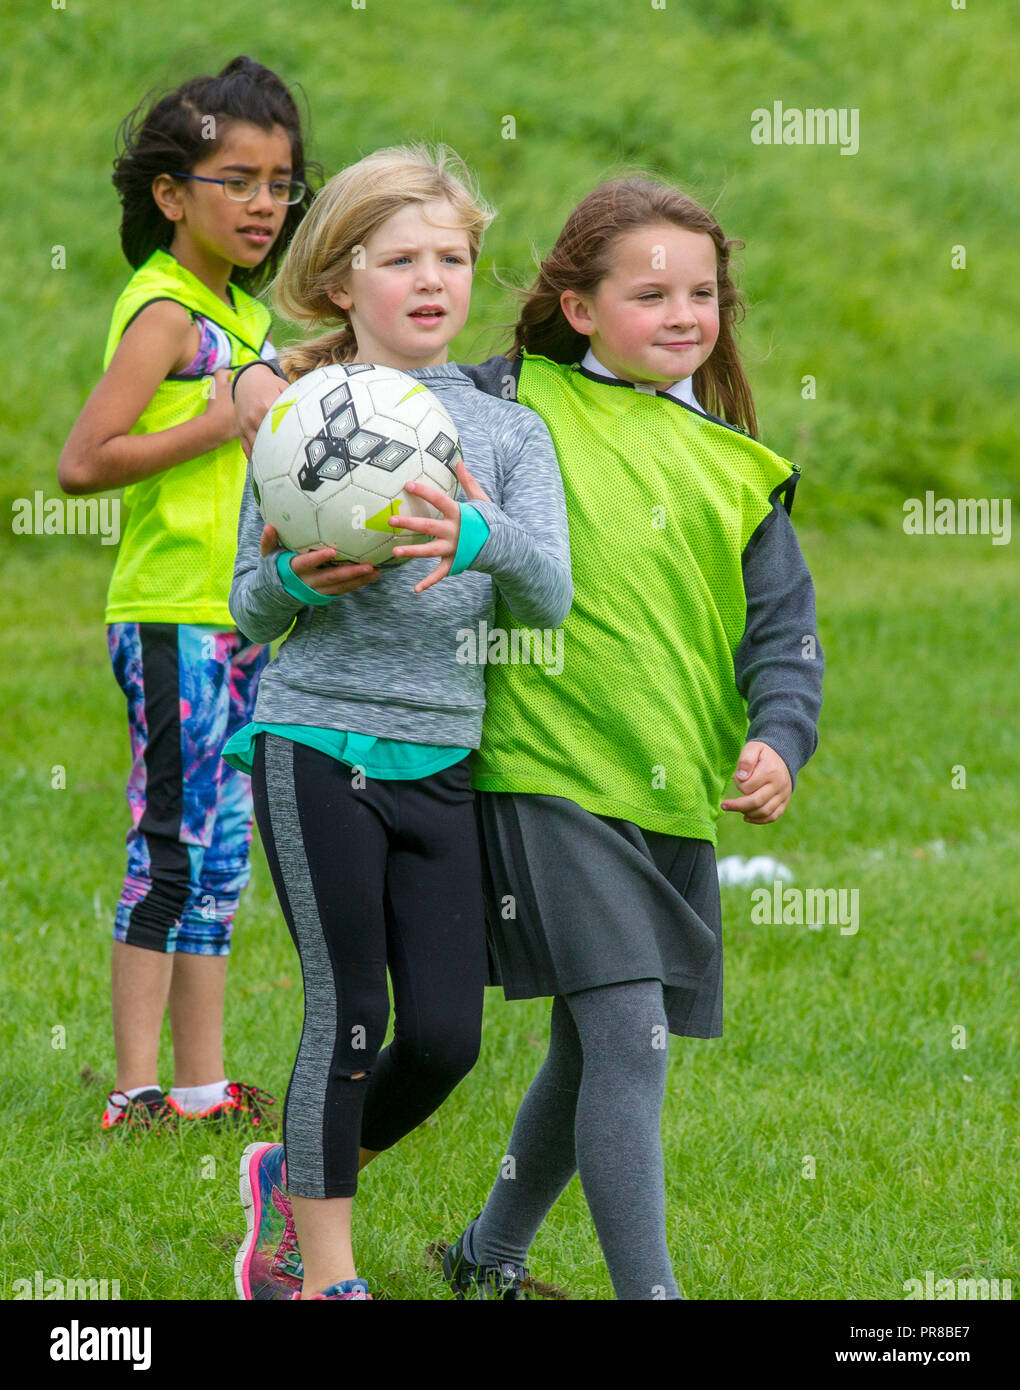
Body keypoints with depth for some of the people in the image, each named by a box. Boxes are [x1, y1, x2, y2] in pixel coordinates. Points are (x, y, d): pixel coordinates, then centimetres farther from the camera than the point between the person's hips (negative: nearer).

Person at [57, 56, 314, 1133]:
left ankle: (203, 1084, 14)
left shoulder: (239, 313, 15)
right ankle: (137, 1092, -5)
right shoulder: (166, 313, -12)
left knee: (220, 851, 10)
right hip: (173, 613, -9)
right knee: (171, 850, -8)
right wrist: (218, 425, -19)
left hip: (239, 619, 9)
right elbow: (82, 462, -22)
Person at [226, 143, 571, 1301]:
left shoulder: (510, 432, 6)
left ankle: (298, 1178, 25)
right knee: (350, 1012, -5)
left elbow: (549, 598, -7)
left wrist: (484, 539, -28)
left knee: (445, 1033, -1)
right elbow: (248, 609, 4)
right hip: (315, 742, -3)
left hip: (440, 760, 3)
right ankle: (326, 1272, 7)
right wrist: (296, 583, -19)